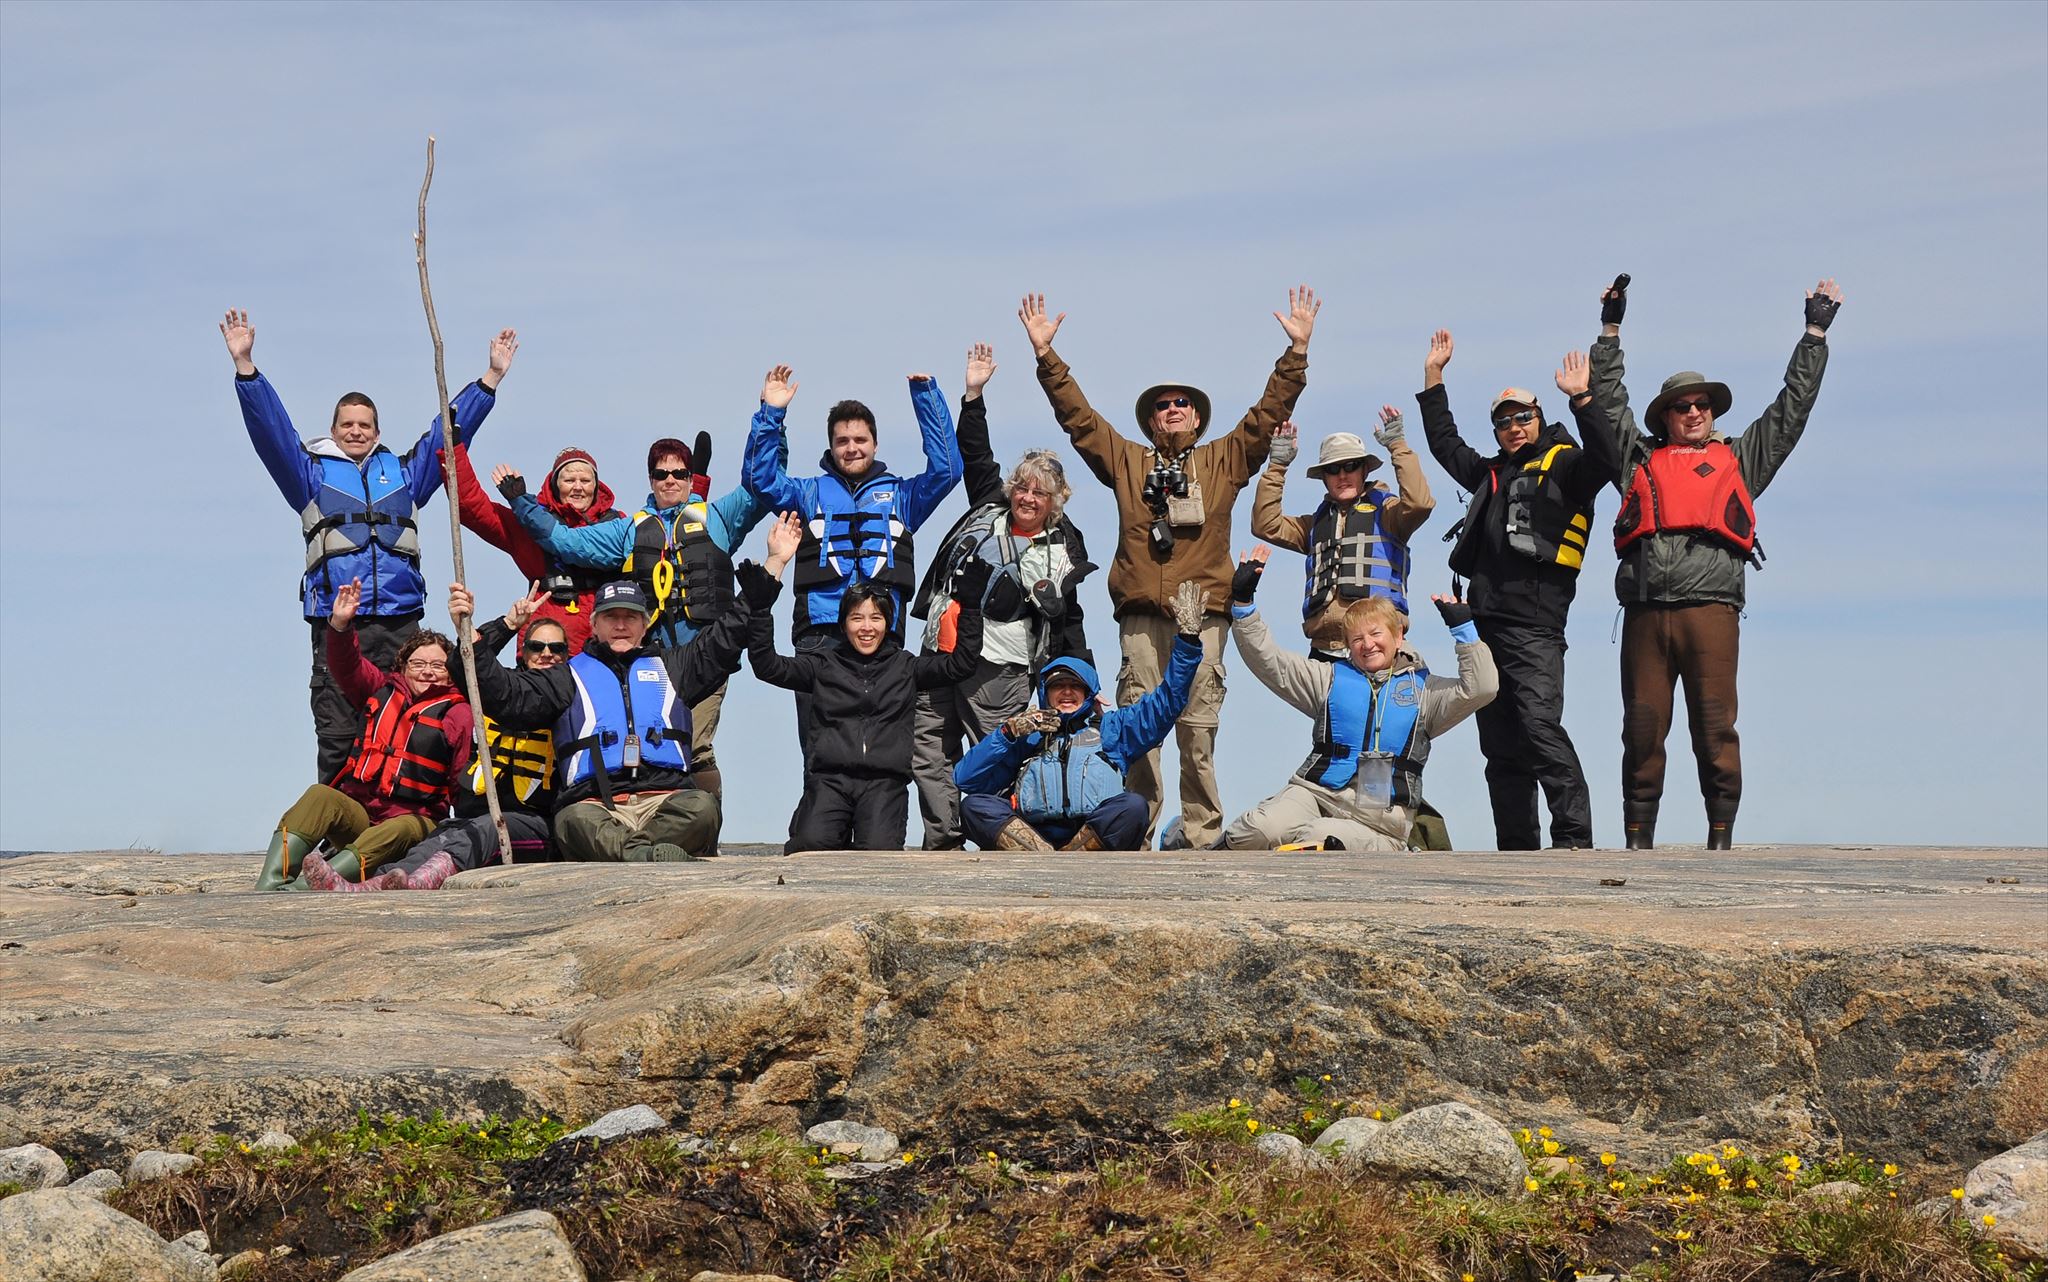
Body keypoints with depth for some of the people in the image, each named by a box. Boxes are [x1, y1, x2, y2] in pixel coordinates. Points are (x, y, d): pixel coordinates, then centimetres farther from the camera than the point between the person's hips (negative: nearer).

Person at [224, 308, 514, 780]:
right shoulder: (314, 473, 17)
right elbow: (271, 428, 8)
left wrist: (491, 377, 18)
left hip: (400, 622, 2)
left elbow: (451, 429, 21)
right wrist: (245, 365, -3)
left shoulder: (404, 473, 21)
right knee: (338, 740, -6)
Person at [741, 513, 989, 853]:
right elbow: (766, 664, 7)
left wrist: (969, 604, 6)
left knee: (880, 851, -28)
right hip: (829, 778, 0)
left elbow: (961, 663, 12)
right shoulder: (823, 664, 16)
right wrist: (761, 605, -2)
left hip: (885, 782, 0)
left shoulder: (905, 666, 19)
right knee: (812, 845, -27)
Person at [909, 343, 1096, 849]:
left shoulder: (1062, 552, 5)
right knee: (930, 753, 3)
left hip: (999, 668, -4)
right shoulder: (988, 509, 13)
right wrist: (974, 394, 8)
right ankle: (942, 843, 6)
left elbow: (1070, 626, 7)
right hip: (941, 652, 4)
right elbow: (975, 456, 16)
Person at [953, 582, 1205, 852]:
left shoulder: (1111, 728, 31)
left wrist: (1188, 638, 12)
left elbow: (1166, 702, 21)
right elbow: (966, 778, 18)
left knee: (1133, 806, -31)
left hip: (1098, 839, -1)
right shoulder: (1025, 738, 29)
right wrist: (1009, 732, 7)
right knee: (974, 805, -25)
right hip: (1029, 836, 1)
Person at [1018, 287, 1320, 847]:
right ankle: (1133, 838, 0)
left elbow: (1269, 412, 14)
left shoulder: (1225, 460, 16)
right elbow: (1077, 415, 16)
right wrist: (1045, 354, 11)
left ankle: (1202, 838, 0)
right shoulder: (1126, 460, 17)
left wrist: (1297, 351, 7)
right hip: (1141, 617, 1)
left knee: (1199, 732, -3)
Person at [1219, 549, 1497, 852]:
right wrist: (1242, 603, 4)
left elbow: (1481, 688, 3)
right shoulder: (1331, 678, 19)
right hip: (1316, 792, 2)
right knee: (1261, 830, -30)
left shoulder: (1424, 689, 16)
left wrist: (1463, 627, -2)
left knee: (1314, 838, -34)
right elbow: (1266, 660, 13)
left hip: (1380, 818, -2)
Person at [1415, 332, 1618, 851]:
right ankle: (1516, 847, 8)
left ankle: (1574, 837, -22)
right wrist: (1434, 377, 36)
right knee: (1500, 745, 6)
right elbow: (1445, 444, 38)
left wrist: (1581, 399, -24)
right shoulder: (1492, 473, 24)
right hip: (1486, 626, 8)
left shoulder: (1563, 465, 4)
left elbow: (1605, 461, -16)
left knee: (1540, 725, -20)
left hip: (1534, 626, -8)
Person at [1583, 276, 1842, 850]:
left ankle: (1722, 836, -4)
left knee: (1715, 724, -7)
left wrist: (1816, 332, 26)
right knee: (1642, 726, -2)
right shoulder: (1641, 458, 24)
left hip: (1711, 606, -1)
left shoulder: (1740, 458, 23)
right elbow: (1610, 402, 25)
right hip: (1645, 611, 1)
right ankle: (1638, 839, 2)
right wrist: (1610, 329, 26)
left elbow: (1791, 409, 24)